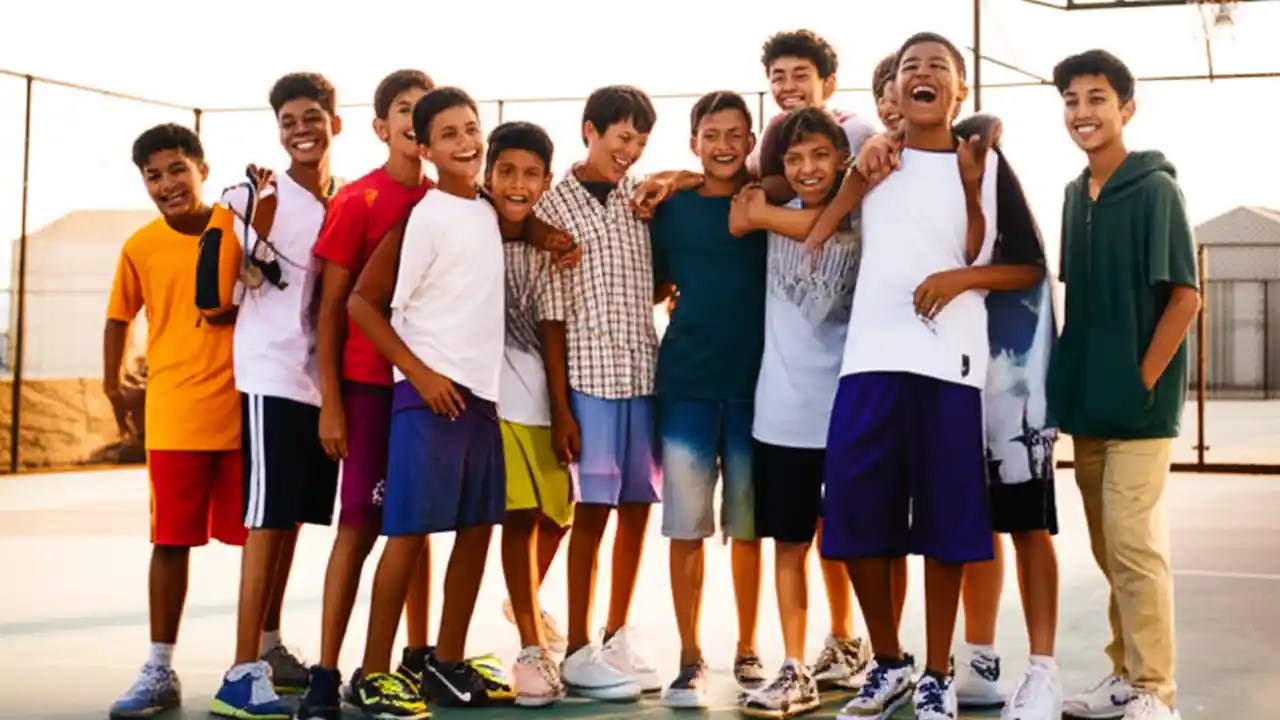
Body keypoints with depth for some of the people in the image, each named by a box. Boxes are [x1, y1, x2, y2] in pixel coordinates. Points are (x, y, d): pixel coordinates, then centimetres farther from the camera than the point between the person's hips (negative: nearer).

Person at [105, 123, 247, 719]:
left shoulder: (242, 227, -1)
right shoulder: (140, 247, 2)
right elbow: (119, 317, 13)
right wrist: (112, 383, 11)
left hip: (244, 407, 0)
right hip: (174, 416, 0)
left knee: (260, 534, 8)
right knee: (171, 541, 2)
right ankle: (159, 672, 9)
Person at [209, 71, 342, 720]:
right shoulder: (256, 195, -6)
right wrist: (253, 226, -21)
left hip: (324, 379, 6)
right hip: (272, 376, -6)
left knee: (294, 517, 14)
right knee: (268, 518, -10)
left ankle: (269, 646, 28)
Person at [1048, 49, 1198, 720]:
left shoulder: (1154, 188, -9)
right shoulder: (1076, 194, 12)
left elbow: (1185, 295, -12)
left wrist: (1143, 380, -14)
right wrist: (1071, 379, 10)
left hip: (1138, 404, -7)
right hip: (1087, 403, 7)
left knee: (1134, 544, -8)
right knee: (1108, 549, 12)